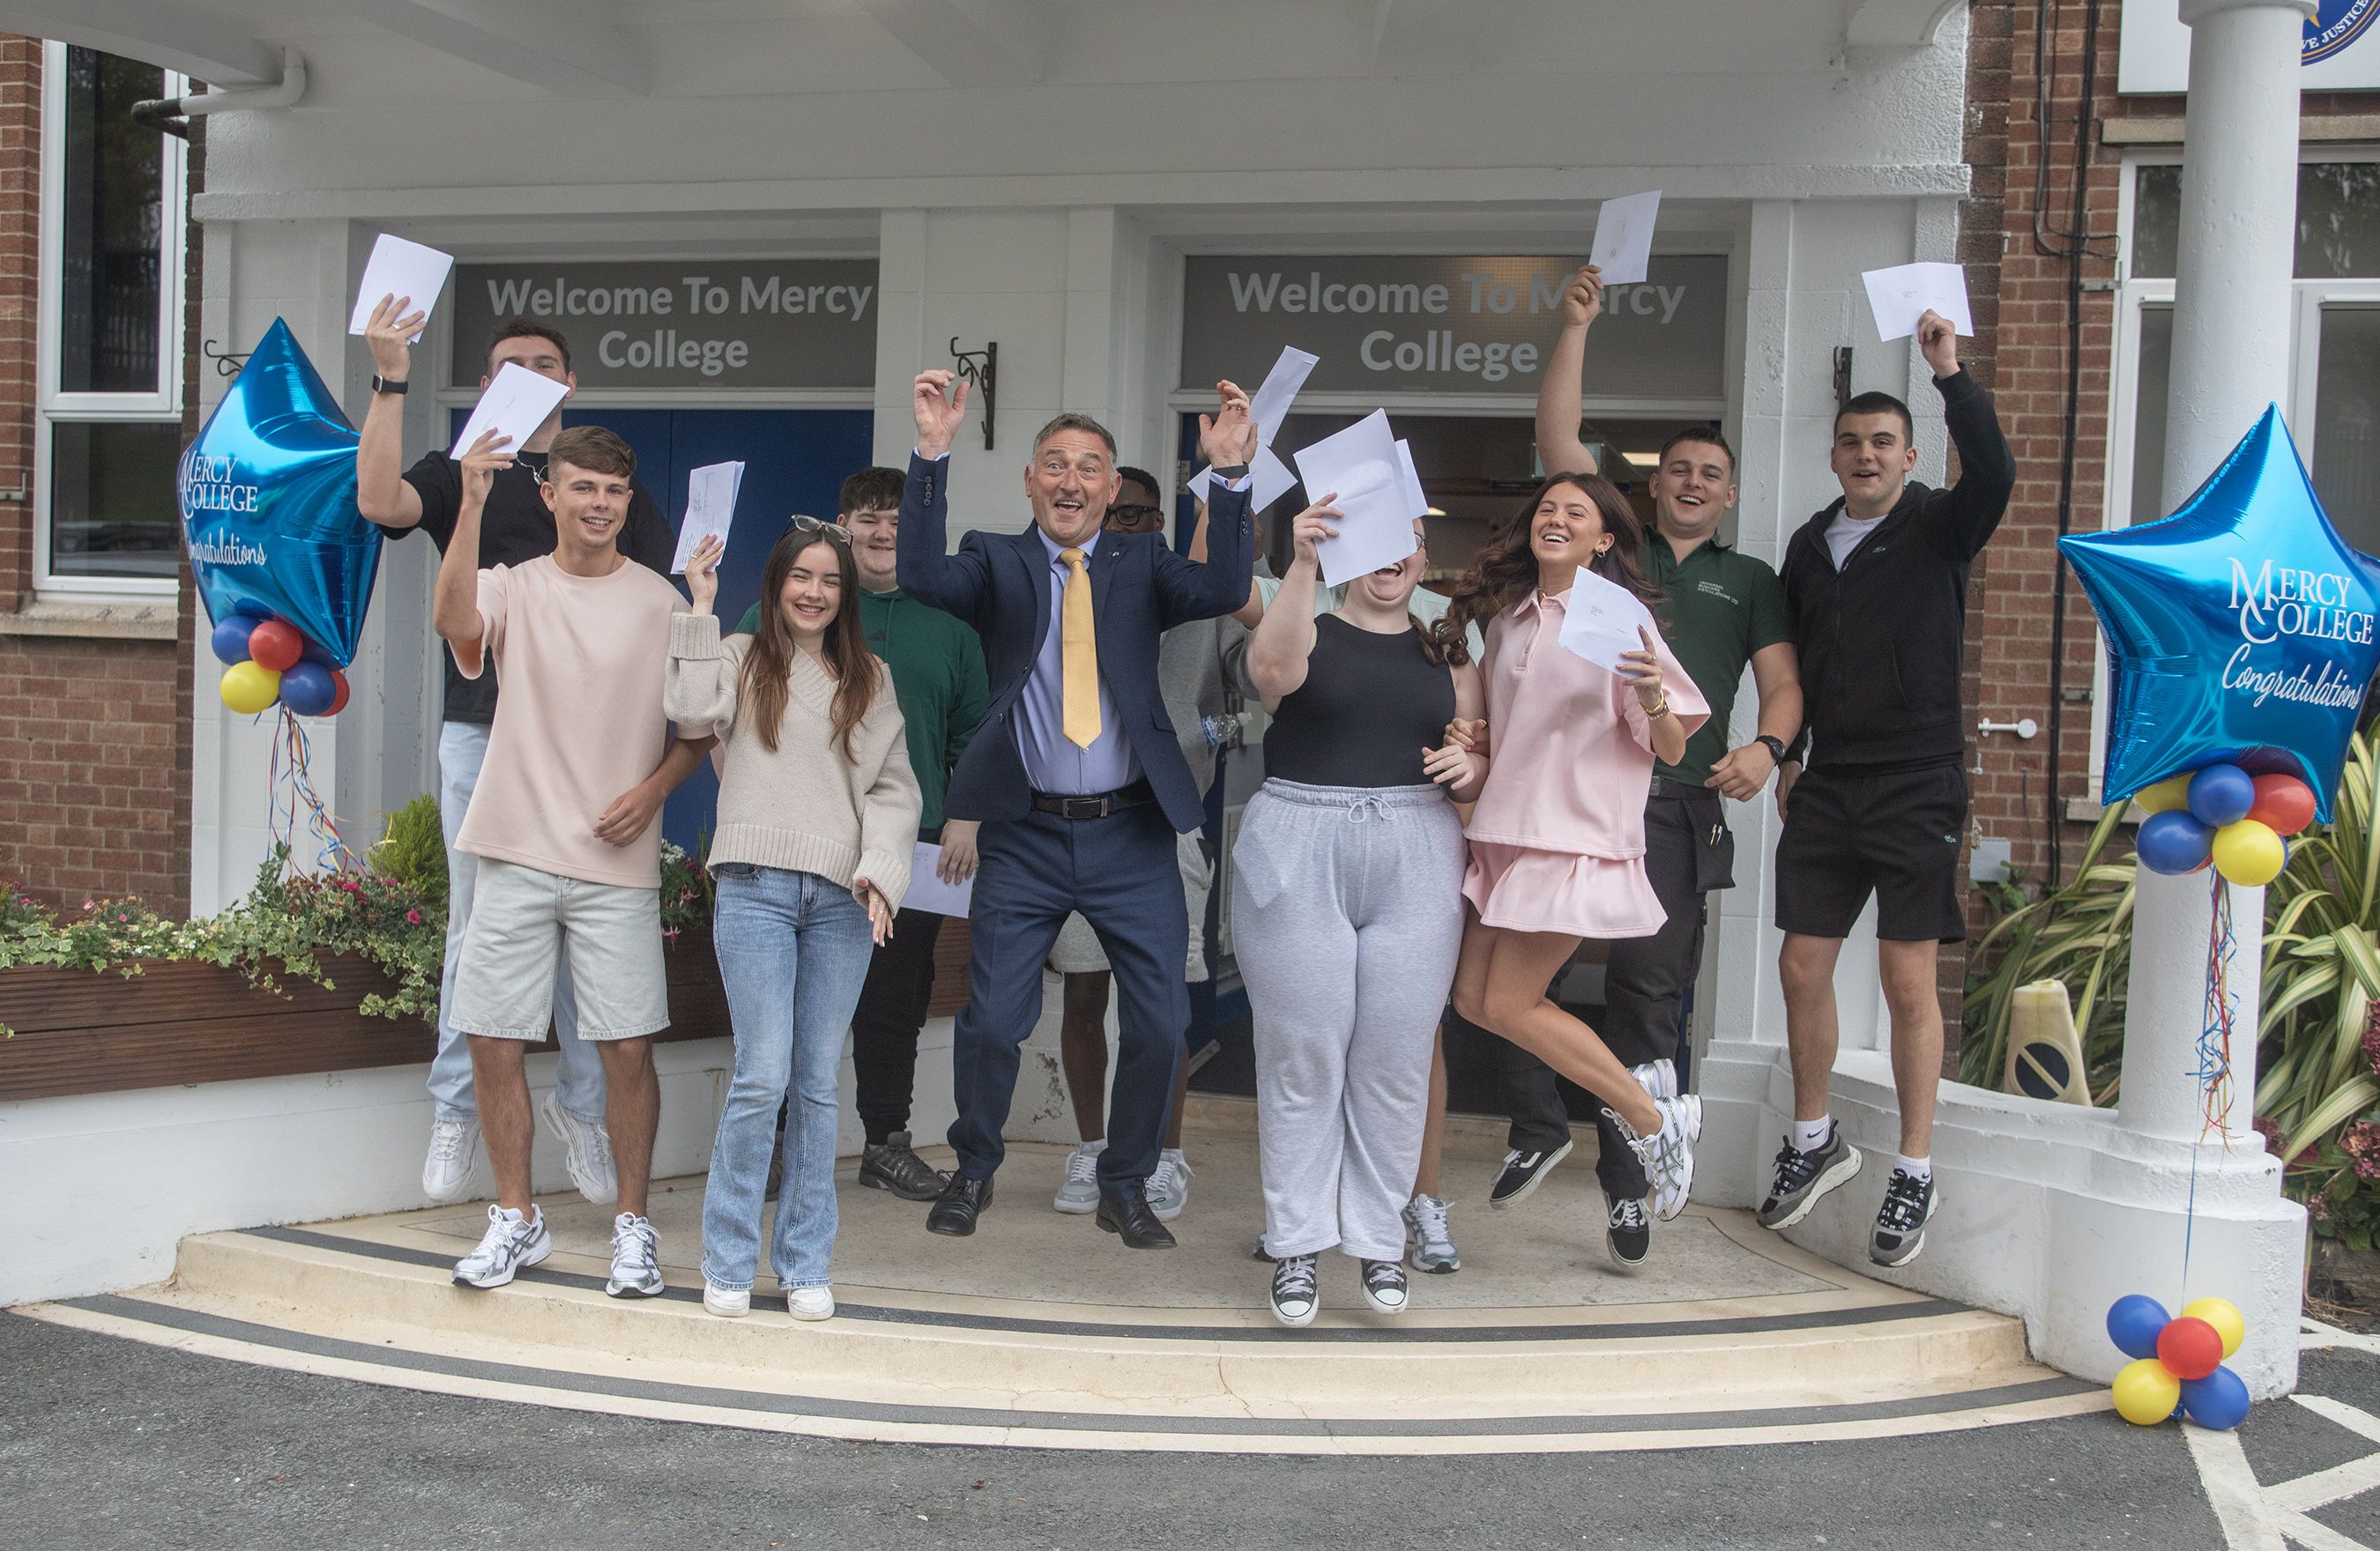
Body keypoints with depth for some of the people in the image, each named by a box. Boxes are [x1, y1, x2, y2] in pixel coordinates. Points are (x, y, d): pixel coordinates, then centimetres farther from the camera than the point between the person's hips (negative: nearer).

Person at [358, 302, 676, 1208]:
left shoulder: (615, 485, 16)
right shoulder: (459, 477, 12)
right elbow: (378, 502, -10)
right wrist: (390, 383, -17)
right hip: (483, 732, -1)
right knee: (478, 928, 0)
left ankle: (581, 1105, 14)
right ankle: (456, 1111, 11)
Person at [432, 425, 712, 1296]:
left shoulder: (661, 603, 5)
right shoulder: (511, 589, 4)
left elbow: (701, 725, 10)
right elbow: (453, 621, -20)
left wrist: (652, 789, -8)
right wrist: (471, 505, -28)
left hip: (618, 862, -1)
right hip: (517, 854, 1)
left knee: (628, 1046, -1)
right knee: (492, 1040, 4)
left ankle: (633, 1224, 14)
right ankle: (517, 1219, 20)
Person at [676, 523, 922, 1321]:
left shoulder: (870, 680, 16)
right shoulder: (740, 658, 10)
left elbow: (894, 787, 11)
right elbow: (694, 712, -11)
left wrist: (880, 870, -3)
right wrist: (700, 609, -3)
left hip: (842, 899, 2)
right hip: (756, 888, -2)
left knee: (820, 1083, 4)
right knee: (763, 1076, -8)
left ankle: (805, 1263, 14)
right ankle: (728, 1262, 6)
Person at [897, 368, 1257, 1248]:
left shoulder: (1142, 563, 7)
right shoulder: (997, 563, 4)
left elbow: (1223, 591, -11)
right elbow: (923, 575, -15)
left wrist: (1232, 473, -21)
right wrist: (932, 452, -24)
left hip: (1131, 836, 1)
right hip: (1026, 837, -1)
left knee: (1160, 1021, 4)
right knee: (993, 1019, 3)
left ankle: (1124, 1189, 23)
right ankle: (974, 1171, 28)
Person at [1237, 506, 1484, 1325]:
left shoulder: (1447, 654, 16)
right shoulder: (1309, 631, 6)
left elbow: (1481, 768, 17)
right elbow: (1272, 666, -19)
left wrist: (1471, 767, -6)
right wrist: (1303, 562, -29)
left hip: (1416, 865, 3)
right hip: (1298, 858, -2)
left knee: (1397, 1062, 1)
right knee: (1301, 1058, 0)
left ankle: (1380, 1243, 13)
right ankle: (1296, 1246, 9)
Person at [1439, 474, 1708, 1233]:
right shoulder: (1506, 621, 10)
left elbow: (1671, 750, -9)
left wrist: (1653, 699, -29)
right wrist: (1470, 739, 3)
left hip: (1578, 840, -7)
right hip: (1506, 831, 7)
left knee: (1509, 1004, -9)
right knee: (1473, 997, 2)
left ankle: (1654, 1119, 6)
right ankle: (1639, 1086, 14)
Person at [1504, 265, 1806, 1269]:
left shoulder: (1750, 582, 22)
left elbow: (1782, 681, 13)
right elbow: (1556, 436, 13)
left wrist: (1766, 747, -8)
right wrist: (1576, 323, 9)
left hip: (1676, 805, 0)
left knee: (1649, 998, 0)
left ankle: (1626, 1184, 8)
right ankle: (1539, 1126, 8)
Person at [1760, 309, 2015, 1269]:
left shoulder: (1937, 529, -1)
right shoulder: (1809, 544, 13)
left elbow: (1993, 475, -23)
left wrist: (1951, 373, -26)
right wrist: (1788, 752, 15)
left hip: (1916, 785, -5)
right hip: (1826, 786, 5)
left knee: (1909, 981, -3)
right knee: (1802, 967, 6)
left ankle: (1915, 1173, 8)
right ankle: (1814, 1142, 24)